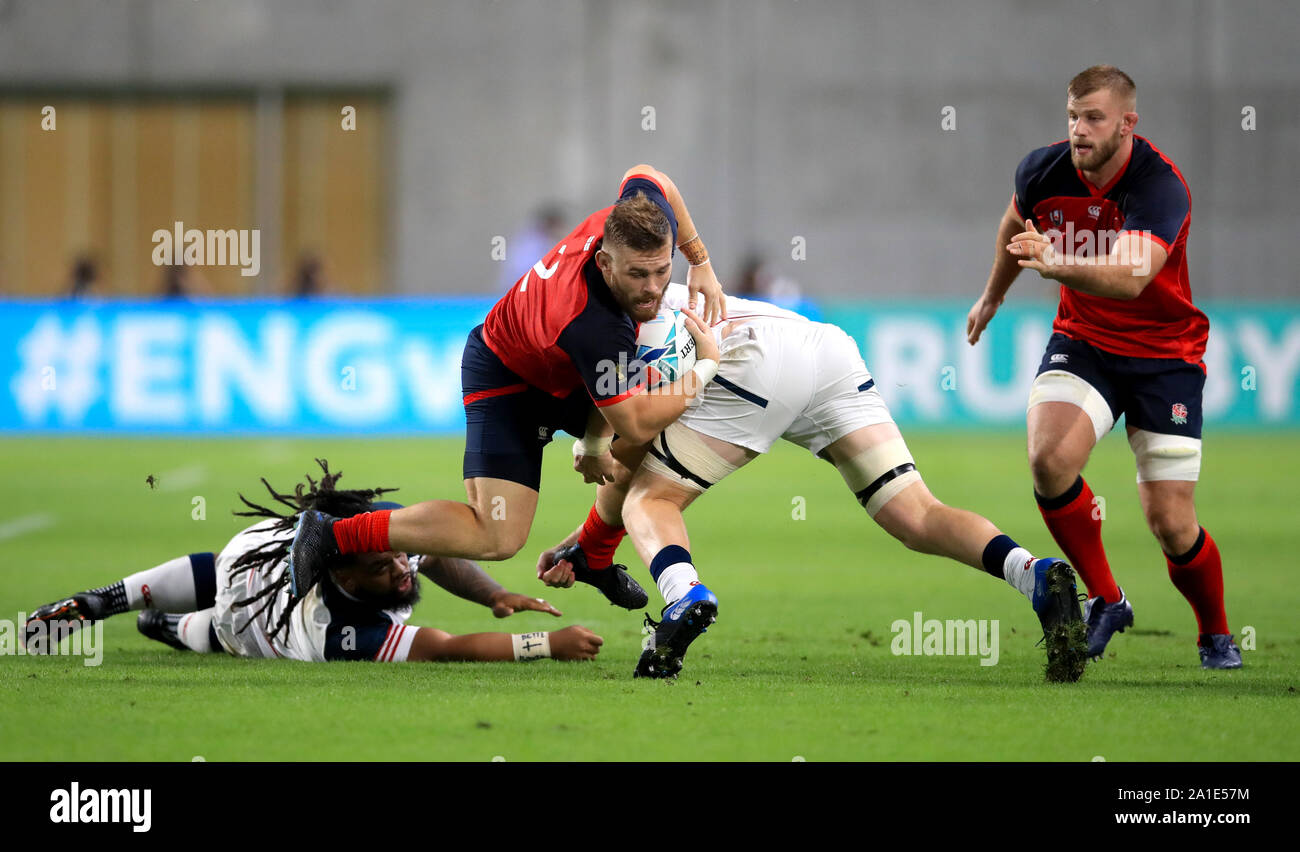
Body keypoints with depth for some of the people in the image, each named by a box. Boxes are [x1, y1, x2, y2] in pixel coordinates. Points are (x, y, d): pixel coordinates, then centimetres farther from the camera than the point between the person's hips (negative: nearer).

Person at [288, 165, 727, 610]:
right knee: (498, 537, -19)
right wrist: (706, 368, -25)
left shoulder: (642, 218, -26)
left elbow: (644, 176, 1)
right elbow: (636, 423, -34)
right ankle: (331, 535, -11)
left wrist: (700, 262, -1)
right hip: (507, 381, -9)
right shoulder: (590, 325, -44)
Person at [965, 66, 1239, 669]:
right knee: (1050, 458, -26)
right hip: (1082, 342, 3)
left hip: (1164, 354, -3)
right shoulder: (1043, 171, -9)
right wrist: (992, 296, 32)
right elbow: (1016, 223, 17)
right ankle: (1104, 601, -5)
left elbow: (1130, 279, -41)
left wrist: (1058, 264, -58)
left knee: (1170, 522, -7)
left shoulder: (1161, 187, -25)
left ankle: (1216, 635, 23)